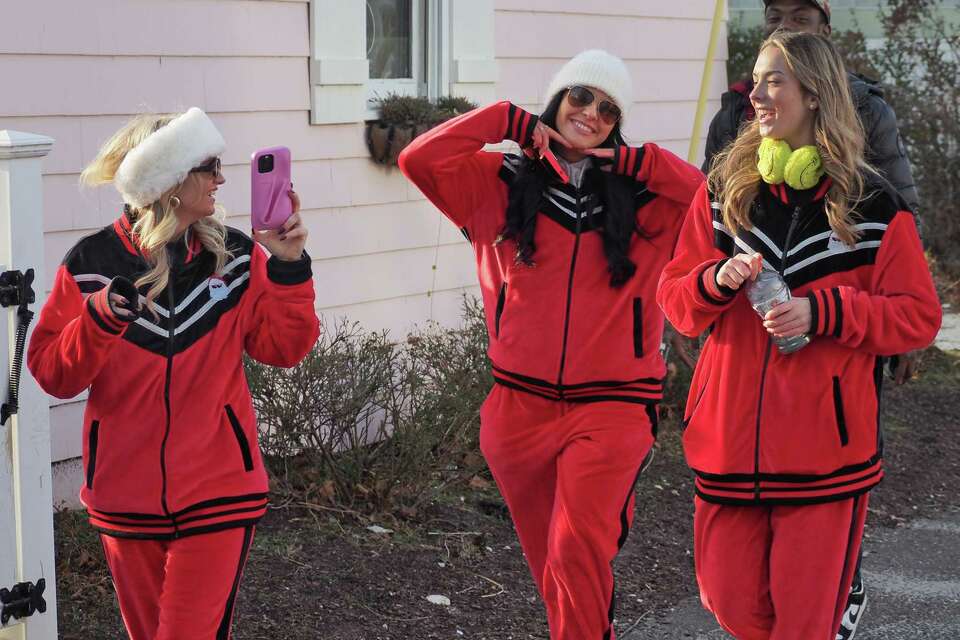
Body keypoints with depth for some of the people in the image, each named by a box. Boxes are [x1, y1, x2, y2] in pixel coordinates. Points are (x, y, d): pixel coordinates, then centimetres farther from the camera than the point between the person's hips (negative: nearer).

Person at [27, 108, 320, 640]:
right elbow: (51, 373, -5)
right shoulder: (91, 263, -5)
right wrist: (97, 322, -23)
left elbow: (282, 347, -4)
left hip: (217, 491, -1)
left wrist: (288, 267, -16)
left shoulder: (237, 256, 0)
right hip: (126, 494, 1)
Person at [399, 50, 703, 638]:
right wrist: (510, 122, -2)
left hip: (612, 405, -2)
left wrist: (636, 162, -6)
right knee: (551, 564, 13)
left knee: (577, 550, -19)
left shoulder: (647, 197, 4)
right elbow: (419, 159, -6)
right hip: (521, 402, 2)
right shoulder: (503, 182, 5)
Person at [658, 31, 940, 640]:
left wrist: (822, 312, -17)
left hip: (825, 447, -3)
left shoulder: (875, 205, -3)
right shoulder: (724, 191, 7)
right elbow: (674, 300, 9)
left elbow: (919, 316, -4)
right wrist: (716, 280, -13)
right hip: (730, 437, 3)